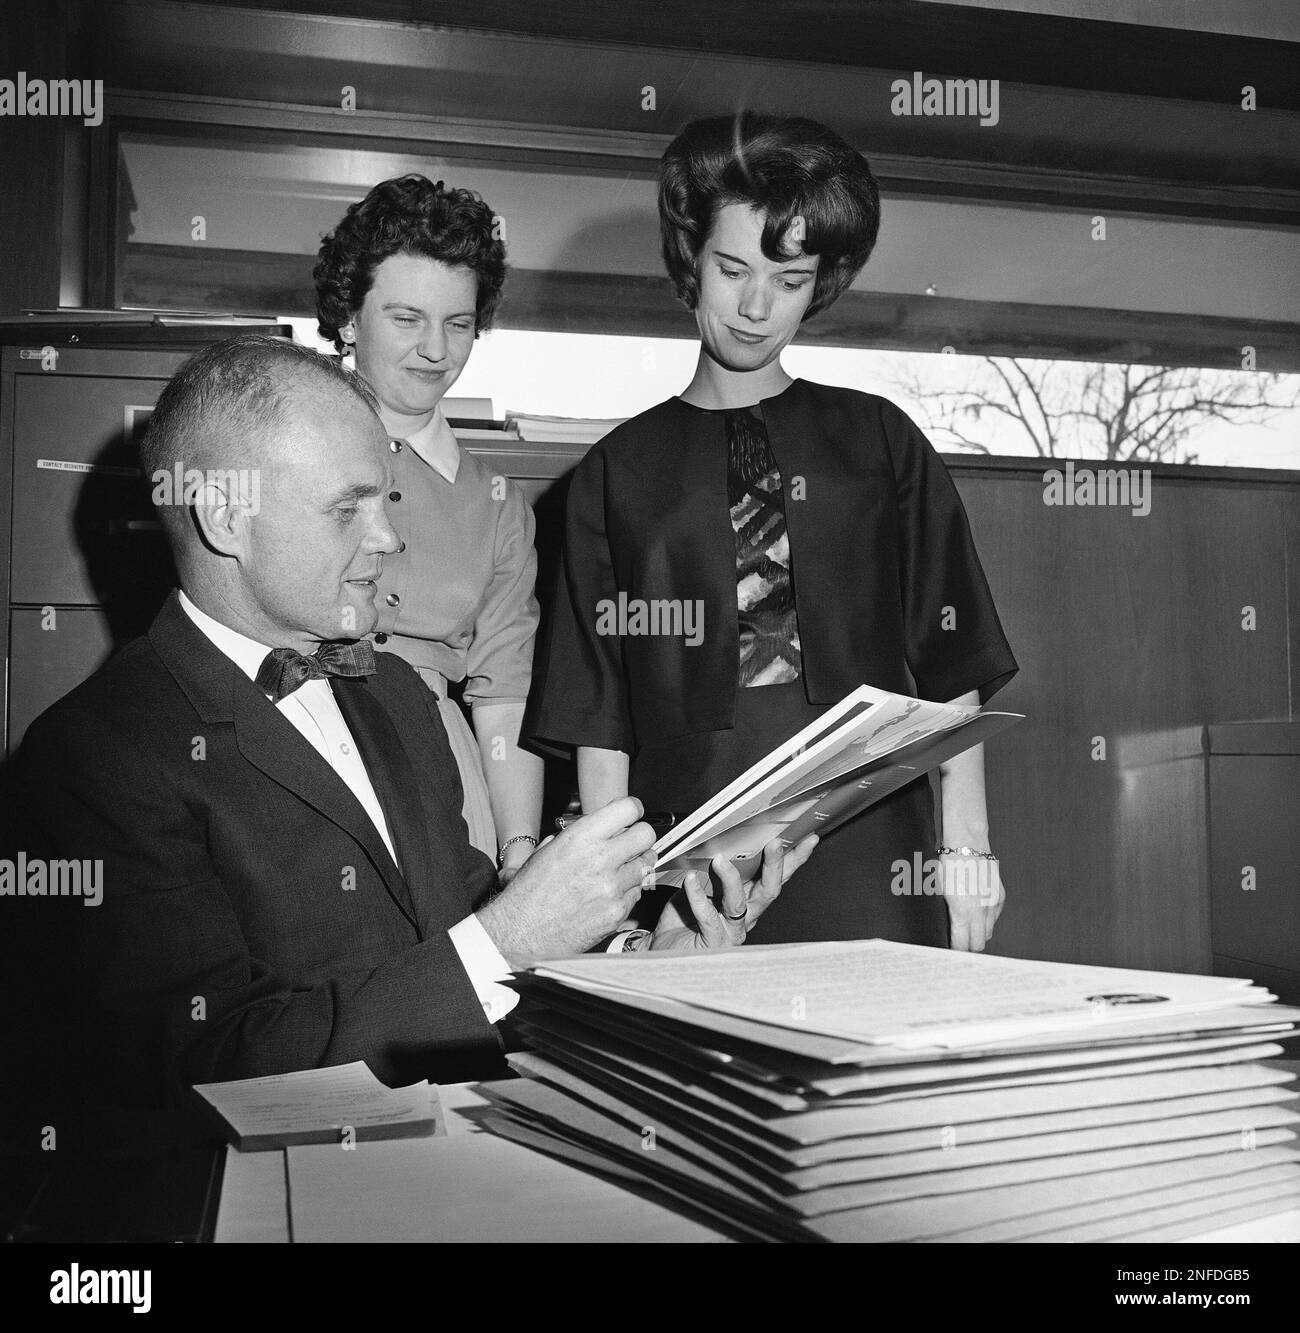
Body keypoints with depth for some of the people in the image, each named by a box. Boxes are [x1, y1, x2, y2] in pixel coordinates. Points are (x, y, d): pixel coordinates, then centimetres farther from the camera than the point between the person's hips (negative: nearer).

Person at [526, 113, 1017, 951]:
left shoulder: (878, 442, 10)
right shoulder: (619, 472, 8)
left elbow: (952, 666, 8)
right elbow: (597, 716, 5)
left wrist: (967, 847, 1)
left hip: (871, 866, 1)